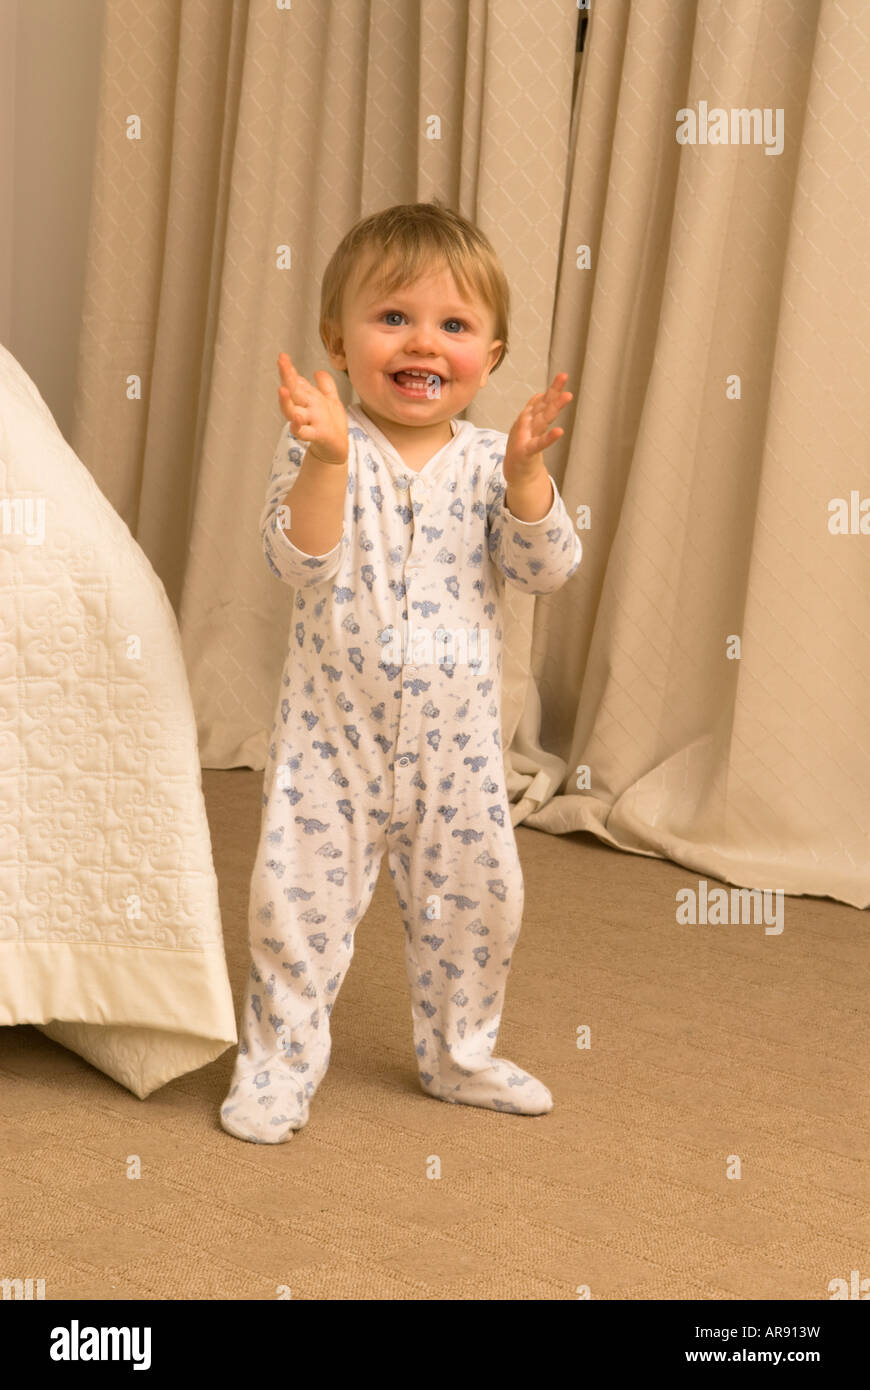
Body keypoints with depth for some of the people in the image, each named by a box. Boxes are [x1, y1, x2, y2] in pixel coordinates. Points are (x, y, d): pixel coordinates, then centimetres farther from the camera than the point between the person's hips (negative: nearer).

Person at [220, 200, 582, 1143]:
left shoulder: (490, 461, 0)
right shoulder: (322, 448, -8)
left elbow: (546, 569, -9)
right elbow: (297, 559, -21)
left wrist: (525, 473, -24)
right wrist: (327, 456, -34)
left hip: (457, 741, 3)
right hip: (335, 736, -3)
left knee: (475, 903, 13)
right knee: (301, 898, 0)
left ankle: (459, 1057, 34)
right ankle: (278, 1067, 18)